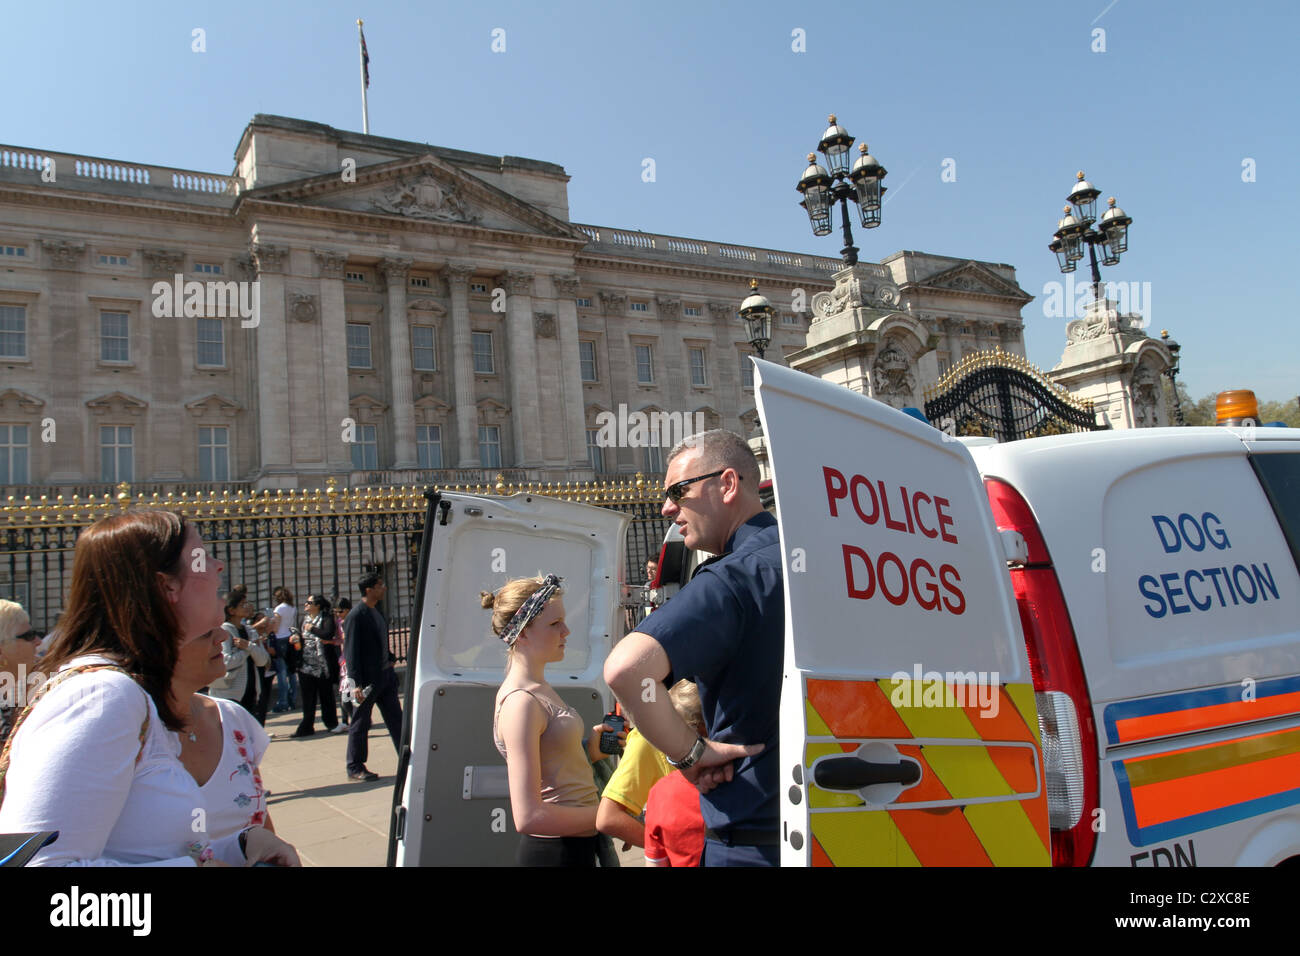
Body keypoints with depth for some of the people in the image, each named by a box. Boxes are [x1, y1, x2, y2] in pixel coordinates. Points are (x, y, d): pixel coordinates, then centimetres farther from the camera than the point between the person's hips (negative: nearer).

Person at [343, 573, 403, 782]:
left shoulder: (375, 613, 12)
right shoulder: (356, 615, -15)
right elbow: (351, 650, -17)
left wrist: (390, 661, 13)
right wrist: (356, 684, -20)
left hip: (385, 675, 9)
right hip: (367, 678, -9)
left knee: (396, 719, 11)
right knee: (360, 724, 4)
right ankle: (355, 768, 16)